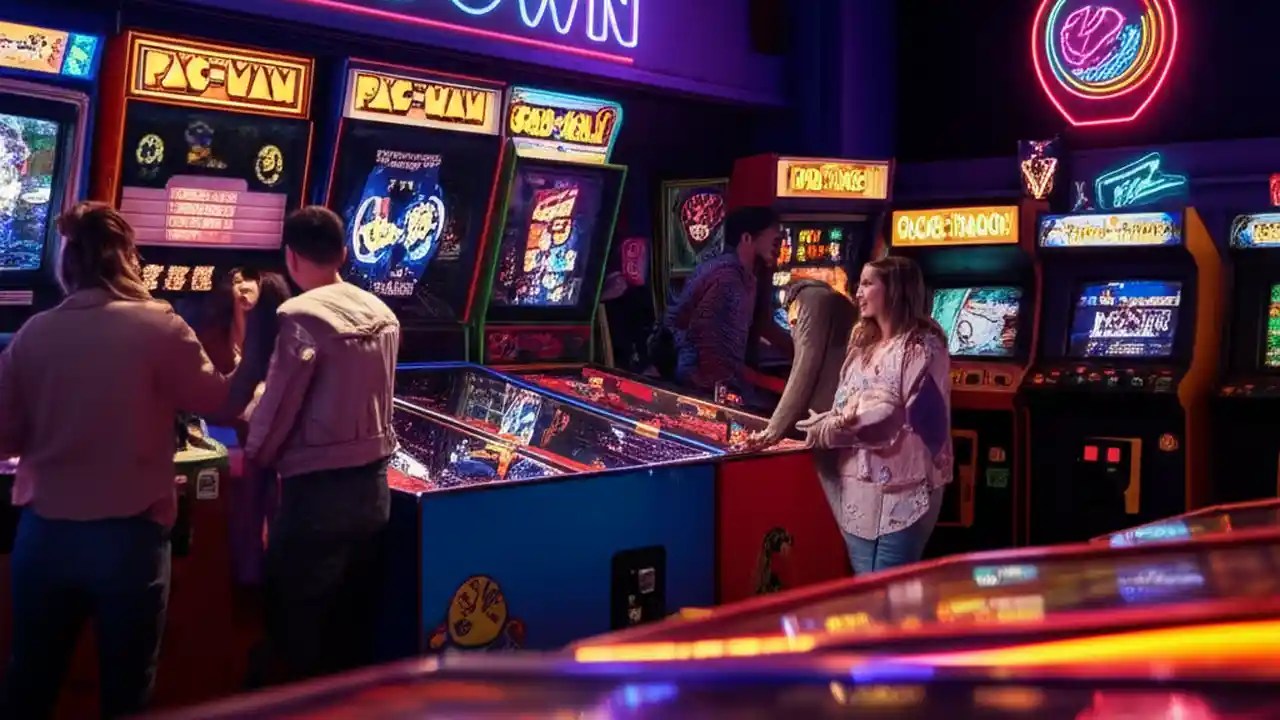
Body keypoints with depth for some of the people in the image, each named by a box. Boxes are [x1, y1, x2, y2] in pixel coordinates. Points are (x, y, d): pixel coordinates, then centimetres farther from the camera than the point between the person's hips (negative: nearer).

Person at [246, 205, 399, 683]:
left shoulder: (302, 316, -14)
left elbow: (278, 406, -12)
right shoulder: (383, 315, 7)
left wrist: (253, 457, 5)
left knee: (297, 627, 7)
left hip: (318, 491, -7)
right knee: (355, 623, 16)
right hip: (373, 486, 7)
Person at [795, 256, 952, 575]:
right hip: (858, 488, 8)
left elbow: (917, 420, -16)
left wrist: (829, 431, -13)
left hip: (902, 492, -7)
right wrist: (825, 424, -10)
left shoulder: (923, 347, -9)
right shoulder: (863, 345, 17)